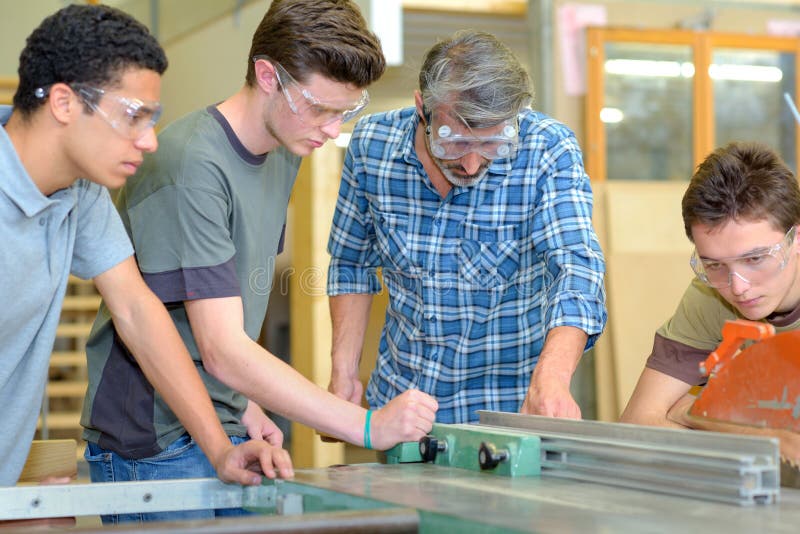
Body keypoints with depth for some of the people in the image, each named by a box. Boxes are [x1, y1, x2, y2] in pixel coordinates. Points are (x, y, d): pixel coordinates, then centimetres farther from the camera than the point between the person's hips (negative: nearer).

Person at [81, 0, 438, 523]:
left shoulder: (284, 152, 6)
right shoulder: (192, 166, -22)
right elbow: (222, 350, -26)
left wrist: (243, 402, 3)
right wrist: (368, 426, -29)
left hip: (226, 432, 8)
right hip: (157, 448, -8)